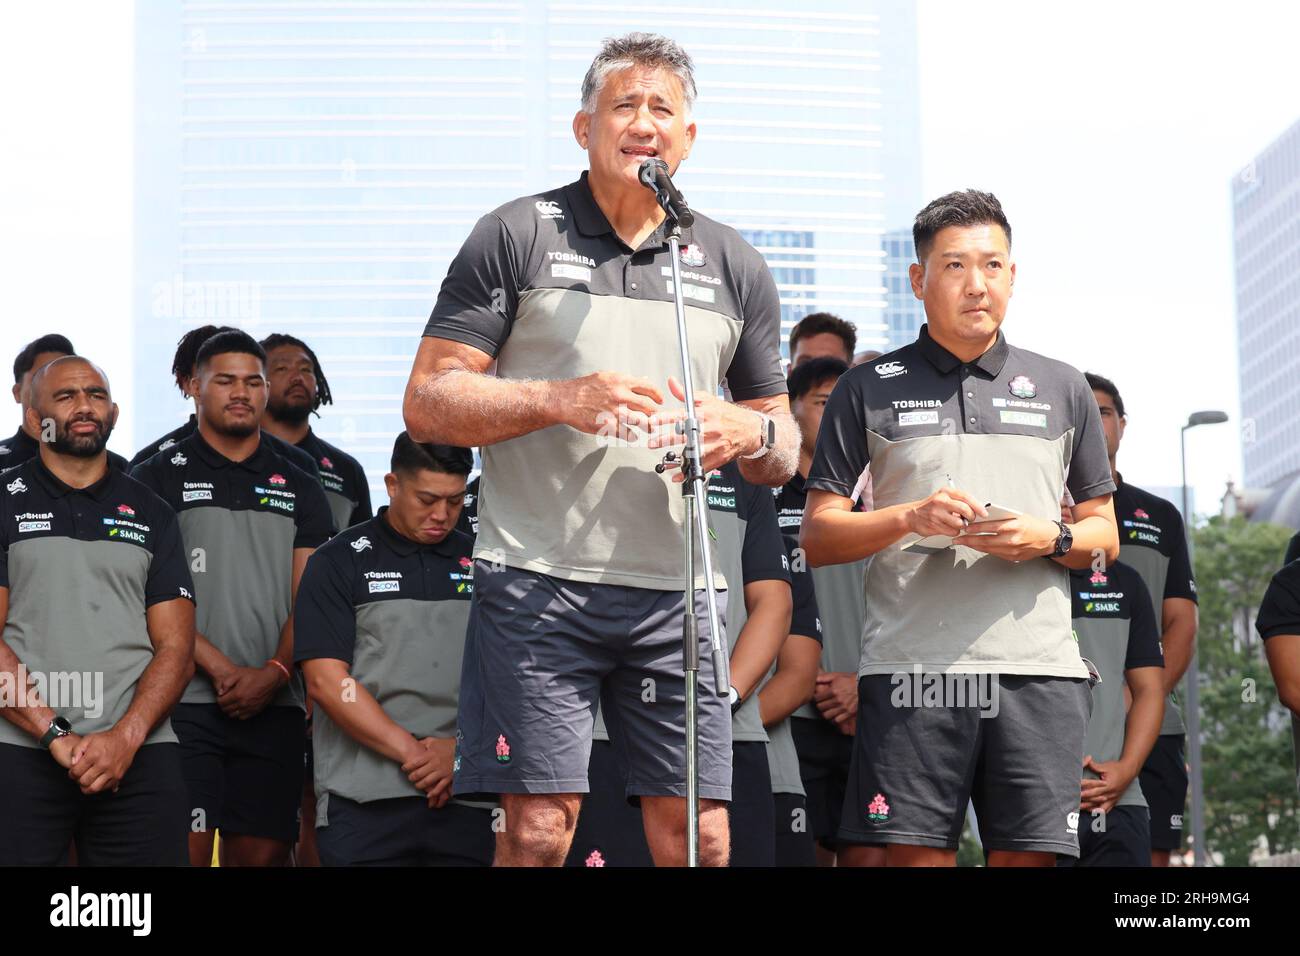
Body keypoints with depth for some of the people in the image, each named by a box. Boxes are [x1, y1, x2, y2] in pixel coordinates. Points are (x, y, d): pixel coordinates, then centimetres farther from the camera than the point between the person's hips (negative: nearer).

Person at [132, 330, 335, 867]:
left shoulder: (301, 490, 16)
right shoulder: (157, 480, 6)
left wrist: (274, 673, -9)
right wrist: (221, 669, -13)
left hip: (274, 706, 3)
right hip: (185, 702, -3)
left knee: (263, 853, 2)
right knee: (186, 849, -13)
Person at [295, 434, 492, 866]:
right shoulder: (339, 562, 4)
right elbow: (327, 680, -6)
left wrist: (462, 749, -8)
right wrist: (413, 754, -10)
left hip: (465, 800, 3)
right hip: (364, 800, -3)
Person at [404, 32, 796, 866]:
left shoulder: (735, 267, 16)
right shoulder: (517, 236, 5)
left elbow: (785, 455, 19)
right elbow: (426, 404, 0)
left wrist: (750, 432, -5)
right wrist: (558, 400, -15)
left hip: (675, 595, 3)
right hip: (538, 580, -3)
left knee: (698, 838, 0)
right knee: (538, 828, -7)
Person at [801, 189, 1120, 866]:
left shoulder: (1062, 389, 16)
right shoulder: (868, 389, 10)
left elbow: (1105, 536, 18)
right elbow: (817, 537, 8)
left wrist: (1050, 539, -4)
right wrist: (909, 518, -9)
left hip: (1038, 670, 2)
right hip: (911, 667, -1)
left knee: (1028, 855, -4)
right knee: (916, 855, -6)